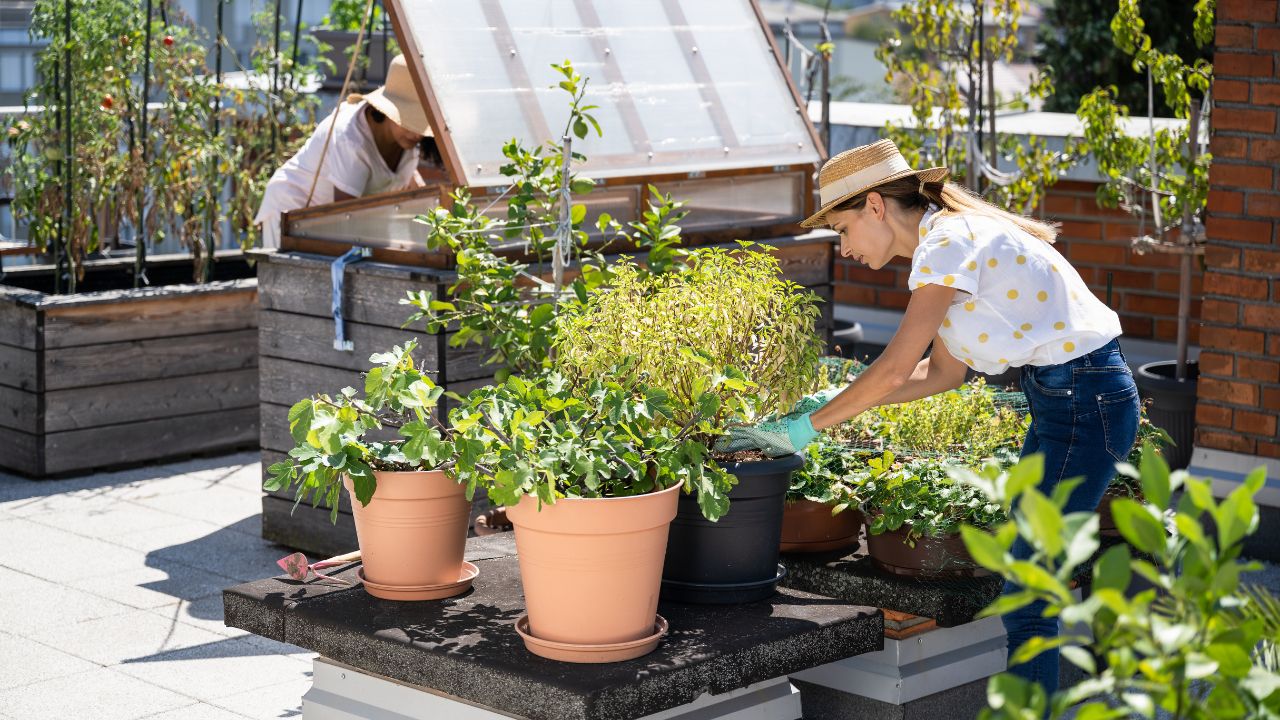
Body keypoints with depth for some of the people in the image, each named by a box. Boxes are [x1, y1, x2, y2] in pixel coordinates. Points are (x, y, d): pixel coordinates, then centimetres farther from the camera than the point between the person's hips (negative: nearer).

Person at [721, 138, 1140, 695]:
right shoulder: (948, 237, 11)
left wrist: (805, 427, -13)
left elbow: (897, 367, -21)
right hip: (1062, 396, 10)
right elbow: (943, 370, 14)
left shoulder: (948, 242, -18)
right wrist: (839, 402, 8)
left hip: (1086, 400, -10)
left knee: (1026, 605, -7)